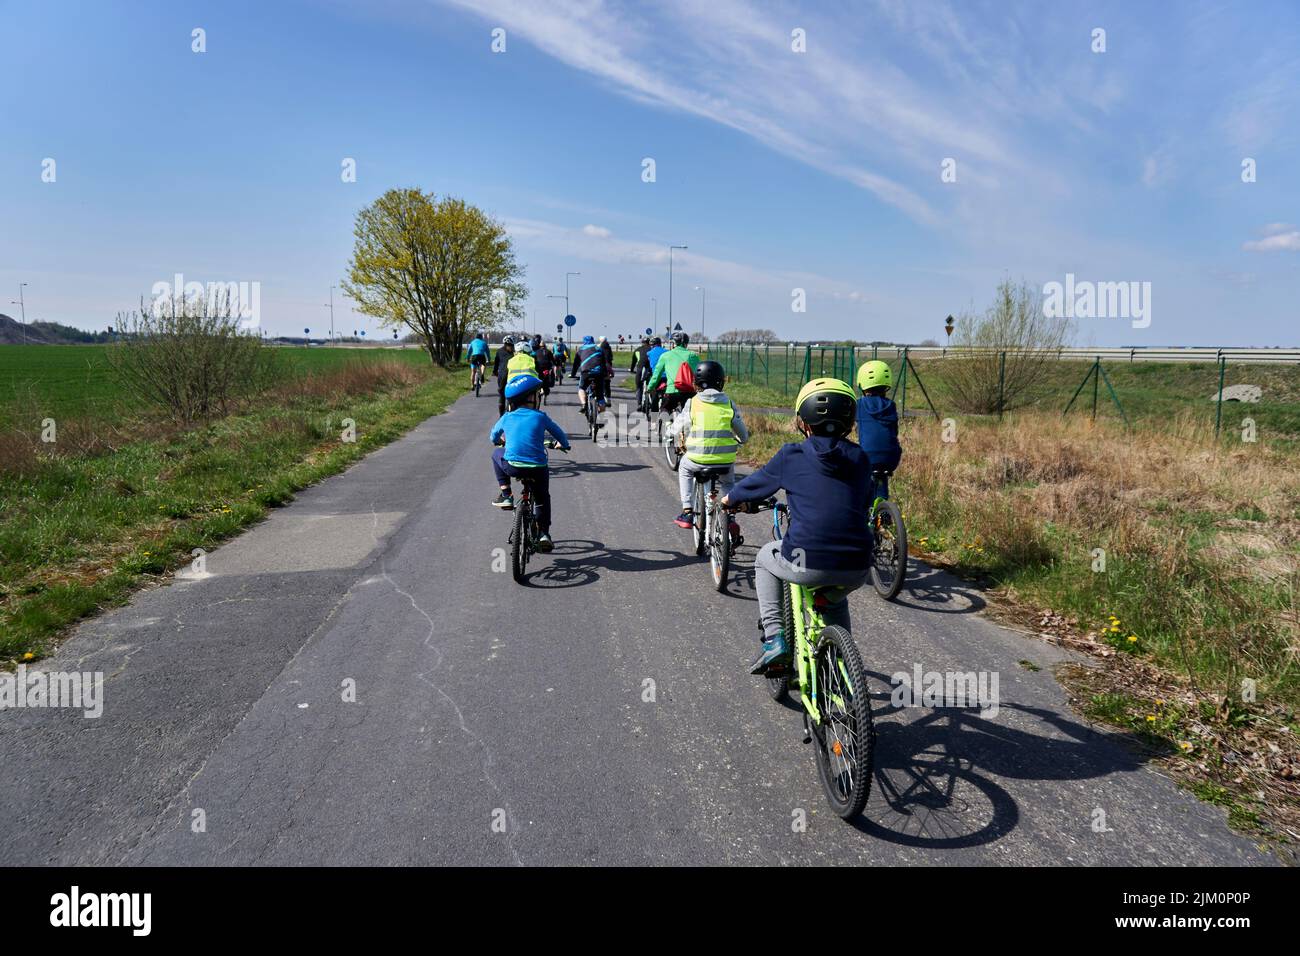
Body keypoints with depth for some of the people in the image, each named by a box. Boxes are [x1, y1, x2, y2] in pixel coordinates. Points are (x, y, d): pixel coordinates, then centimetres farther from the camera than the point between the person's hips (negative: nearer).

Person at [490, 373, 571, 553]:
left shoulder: (506, 418, 11)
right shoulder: (540, 417, 4)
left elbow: (494, 437, 28)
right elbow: (559, 434, 15)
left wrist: (501, 442, 52)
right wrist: (564, 445, 38)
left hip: (512, 467, 0)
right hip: (538, 469, 0)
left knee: (497, 455, 32)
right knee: (542, 497, 27)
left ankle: (506, 495, 23)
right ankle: (544, 533, 18)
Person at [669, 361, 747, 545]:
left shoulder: (692, 403, -1)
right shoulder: (729, 404, 4)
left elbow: (678, 430, 7)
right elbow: (743, 435, 10)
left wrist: (680, 444, 28)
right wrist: (738, 442, 32)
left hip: (698, 458, -2)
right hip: (726, 460, 2)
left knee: (684, 469, 32)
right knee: (728, 483, 33)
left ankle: (687, 512, 26)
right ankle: (731, 517, 15)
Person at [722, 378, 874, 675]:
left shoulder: (791, 456, 3)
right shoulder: (860, 459, 12)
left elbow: (756, 483, 19)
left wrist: (731, 499, 40)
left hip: (807, 565, -4)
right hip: (856, 571, 4)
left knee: (765, 558, 29)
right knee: (836, 601, 38)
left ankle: (774, 637, 18)